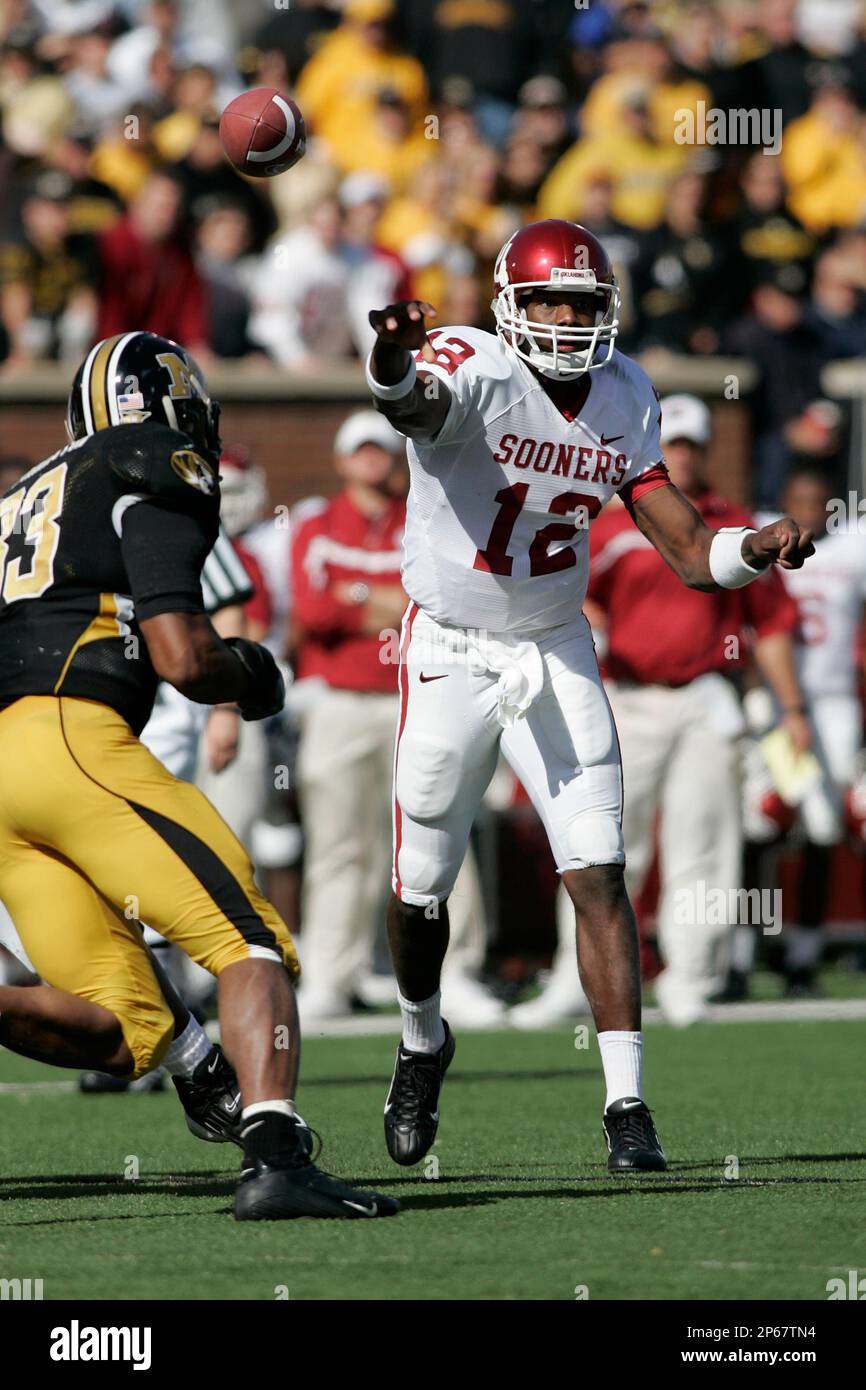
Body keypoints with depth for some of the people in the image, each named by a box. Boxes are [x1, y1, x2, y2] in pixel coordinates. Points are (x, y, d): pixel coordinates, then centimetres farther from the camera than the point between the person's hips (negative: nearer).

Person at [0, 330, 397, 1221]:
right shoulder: (153, 481, 3)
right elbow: (182, 657, -7)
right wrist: (247, 673, 13)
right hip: (75, 740, -7)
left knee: (124, 1033, 5)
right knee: (250, 946, -7)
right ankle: (275, 1159, -26)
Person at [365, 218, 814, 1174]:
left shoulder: (623, 399, -2)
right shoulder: (473, 369, -19)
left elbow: (690, 553, 0)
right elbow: (417, 405, -46)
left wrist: (759, 548, -22)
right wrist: (395, 370, -71)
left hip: (557, 656, 3)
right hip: (450, 656, -3)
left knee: (598, 877, -8)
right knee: (420, 889, 6)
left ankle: (626, 1105, -8)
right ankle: (422, 1042, 36)